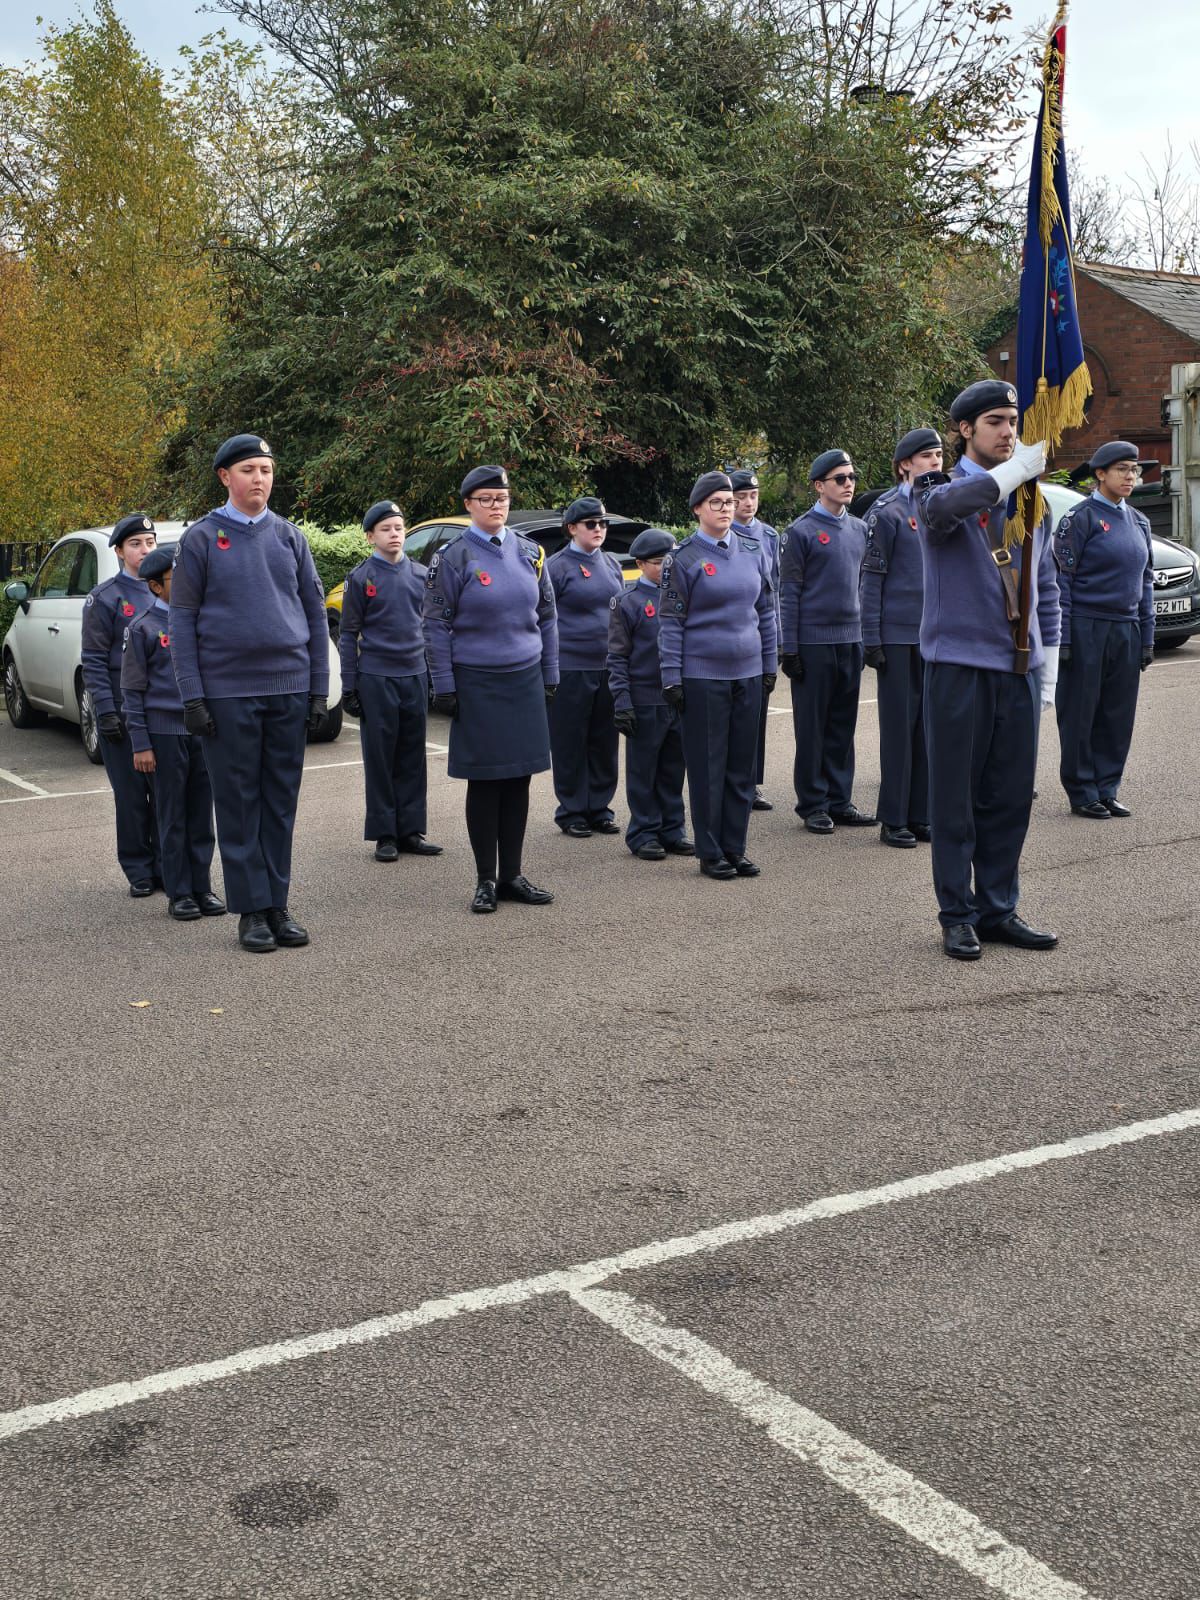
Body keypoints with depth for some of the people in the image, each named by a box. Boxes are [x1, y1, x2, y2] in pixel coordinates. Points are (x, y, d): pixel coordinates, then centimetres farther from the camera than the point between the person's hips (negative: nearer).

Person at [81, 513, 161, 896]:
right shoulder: (105, 598, 0)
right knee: (131, 795, 2)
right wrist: (105, 711, -11)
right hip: (122, 712, -3)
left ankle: (167, 868, 12)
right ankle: (139, 872, 11)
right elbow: (93, 660, -3)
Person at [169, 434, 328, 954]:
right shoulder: (200, 539, 0)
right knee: (239, 804, 2)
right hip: (227, 692, -3)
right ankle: (251, 910, 9)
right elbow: (182, 620, -1)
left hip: (289, 691, 3)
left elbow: (315, 613, 9)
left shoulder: (290, 536, 8)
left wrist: (319, 688, 3)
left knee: (281, 803, 7)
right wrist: (192, 697, -8)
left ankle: (278, 904, 15)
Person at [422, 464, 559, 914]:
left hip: (526, 682, 4)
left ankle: (511, 875, 16)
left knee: (519, 779, 7)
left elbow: (547, 618, 13)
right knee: (483, 783, 1)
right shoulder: (452, 557, -5)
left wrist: (550, 675, 10)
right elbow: (435, 626, -5)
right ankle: (486, 880, 10)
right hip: (477, 685, -4)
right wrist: (444, 687, -8)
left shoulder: (529, 552, 7)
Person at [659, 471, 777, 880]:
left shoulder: (752, 552, 8)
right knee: (708, 765, 2)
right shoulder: (683, 558, -5)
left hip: (747, 674, 4)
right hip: (702, 675, -4)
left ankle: (735, 847, 18)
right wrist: (671, 678, -8)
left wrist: (770, 664, 12)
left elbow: (766, 611, 14)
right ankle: (710, 852, 11)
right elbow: (670, 622, -5)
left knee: (742, 764, 8)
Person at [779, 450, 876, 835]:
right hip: (813, 641, -5)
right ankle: (813, 805, 7)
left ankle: (839, 801, 16)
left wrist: (870, 636, 12)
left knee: (843, 725, 9)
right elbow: (789, 593, -7)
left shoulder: (860, 529, 12)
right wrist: (788, 649, -10)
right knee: (812, 727, 1)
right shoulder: (801, 532, -5)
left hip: (851, 640, 6)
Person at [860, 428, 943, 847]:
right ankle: (893, 820, 7)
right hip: (899, 635, -5)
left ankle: (921, 814, 16)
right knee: (899, 725, 0)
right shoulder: (887, 511, -5)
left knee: (930, 723, 8)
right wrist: (871, 639, -12)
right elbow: (871, 578, -7)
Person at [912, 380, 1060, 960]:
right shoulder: (941, 489, -2)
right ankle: (957, 916, 10)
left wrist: (1048, 665, 15)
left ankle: (997, 909, 19)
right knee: (956, 797, 1)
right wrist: (1021, 466, -31)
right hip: (958, 667, -5)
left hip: (1019, 671, 5)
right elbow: (942, 506, -29)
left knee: (1010, 797, 8)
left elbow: (1046, 589, 20)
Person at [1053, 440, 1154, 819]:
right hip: (1086, 629, -6)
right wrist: (1062, 639, -14)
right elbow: (1060, 579, -9)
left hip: (1126, 631, 6)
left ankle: (1106, 789, 16)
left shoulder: (1138, 522, 14)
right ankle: (1082, 793, 8)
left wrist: (1147, 638, 12)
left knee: (1118, 716, 7)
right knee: (1080, 714, 0)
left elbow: (1145, 582, 18)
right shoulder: (1081, 518, -6)